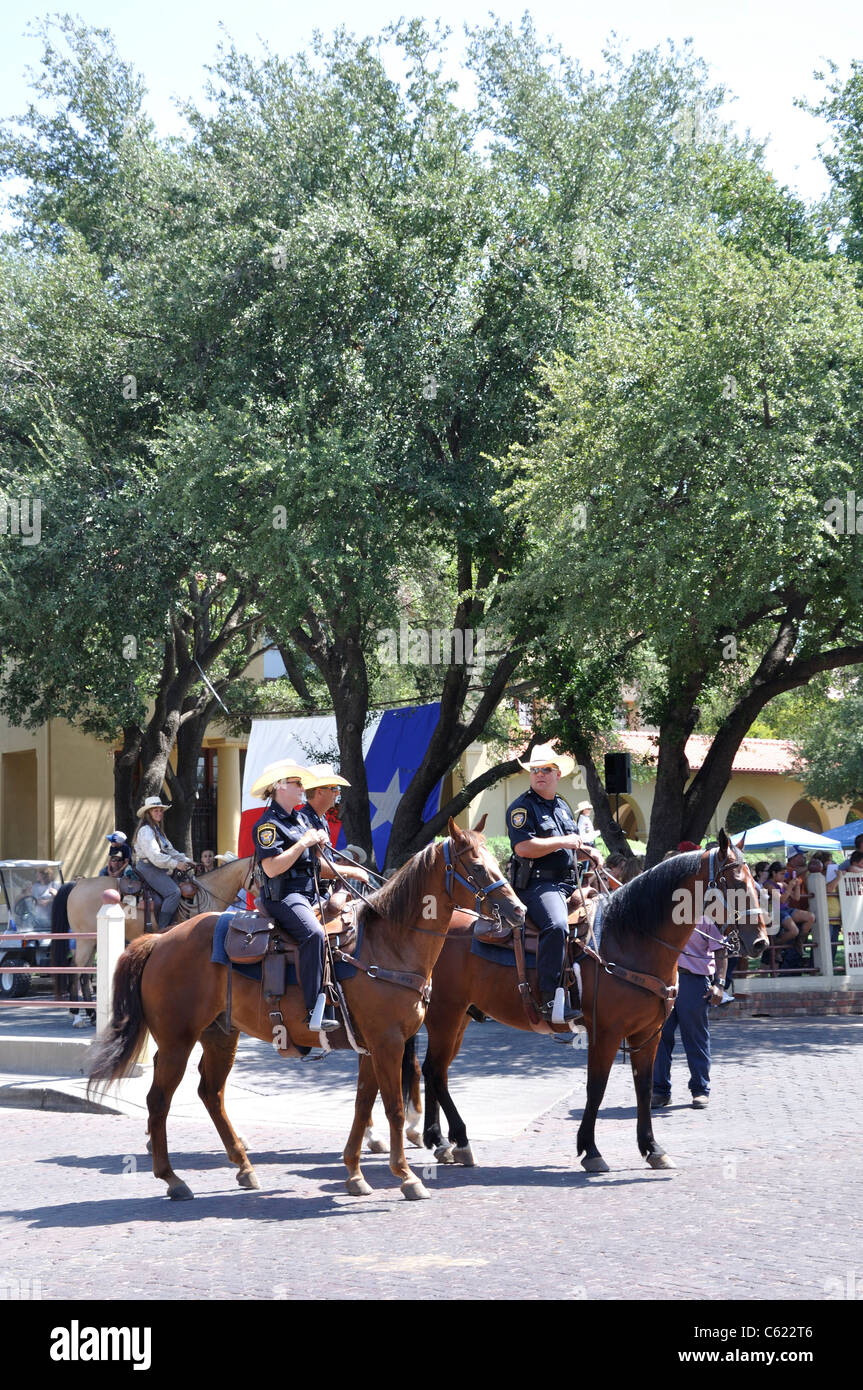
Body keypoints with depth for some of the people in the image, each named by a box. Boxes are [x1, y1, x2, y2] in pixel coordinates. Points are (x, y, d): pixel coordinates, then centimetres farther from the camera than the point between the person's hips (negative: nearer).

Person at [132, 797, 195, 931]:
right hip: (148, 868, -10)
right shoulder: (146, 831, -13)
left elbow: (169, 850, 23)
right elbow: (154, 855, -21)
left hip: (159, 868, 10)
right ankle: (163, 929, -23)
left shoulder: (157, 830, 21)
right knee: (173, 892, -23)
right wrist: (176, 864, -19)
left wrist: (185, 860, 10)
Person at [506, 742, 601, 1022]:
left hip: (568, 884, 9)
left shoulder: (562, 807, 22)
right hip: (537, 883, -9)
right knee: (556, 926, -34)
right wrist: (564, 842, -13)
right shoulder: (522, 807, -4)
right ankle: (548, 1000, -38)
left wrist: (589, 852, 14)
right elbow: (524, 847, -18)